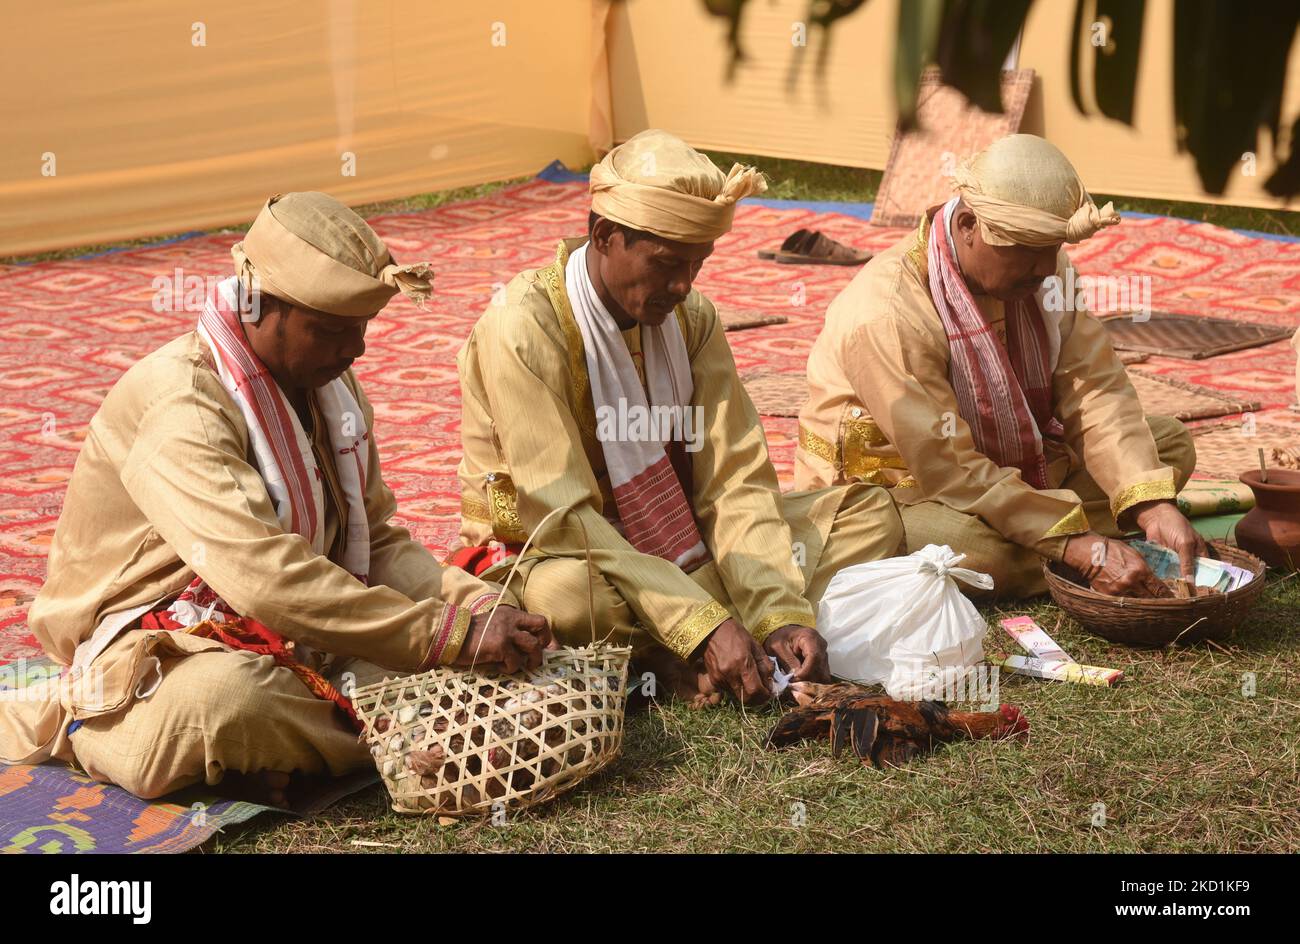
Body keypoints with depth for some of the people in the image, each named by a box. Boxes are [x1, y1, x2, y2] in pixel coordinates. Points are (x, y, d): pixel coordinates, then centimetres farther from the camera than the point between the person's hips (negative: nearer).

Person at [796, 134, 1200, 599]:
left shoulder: (1042, 268, -7)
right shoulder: (886, 316, -31)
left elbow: (1096, 391, -13)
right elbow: (949, 471, -32)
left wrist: (1153, 507, -28)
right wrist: (1084, 548, -34)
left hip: (1012, 468, 8)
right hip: (894, 491, -7)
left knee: (1168, 442, 0)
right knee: (983, 550, -39)